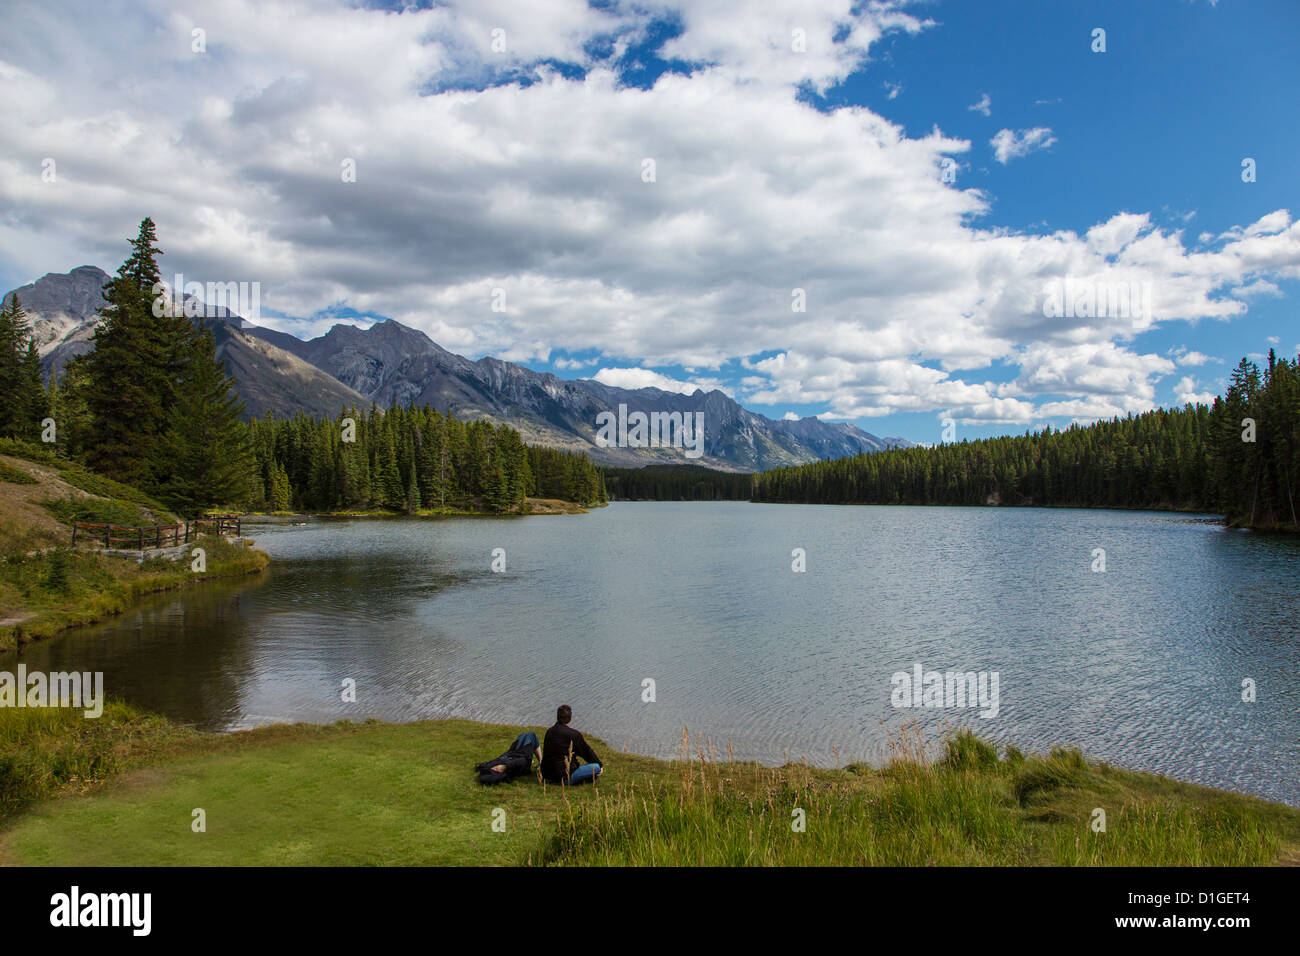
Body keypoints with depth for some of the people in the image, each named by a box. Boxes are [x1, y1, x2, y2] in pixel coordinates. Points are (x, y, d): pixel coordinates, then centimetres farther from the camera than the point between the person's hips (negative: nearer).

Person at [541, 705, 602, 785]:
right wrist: (599, 764, 17)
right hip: (565, 776, -7)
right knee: (596, 767, -5)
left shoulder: (549, 732, 7)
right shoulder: (574, 734, -10)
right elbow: (587, 751, 2)